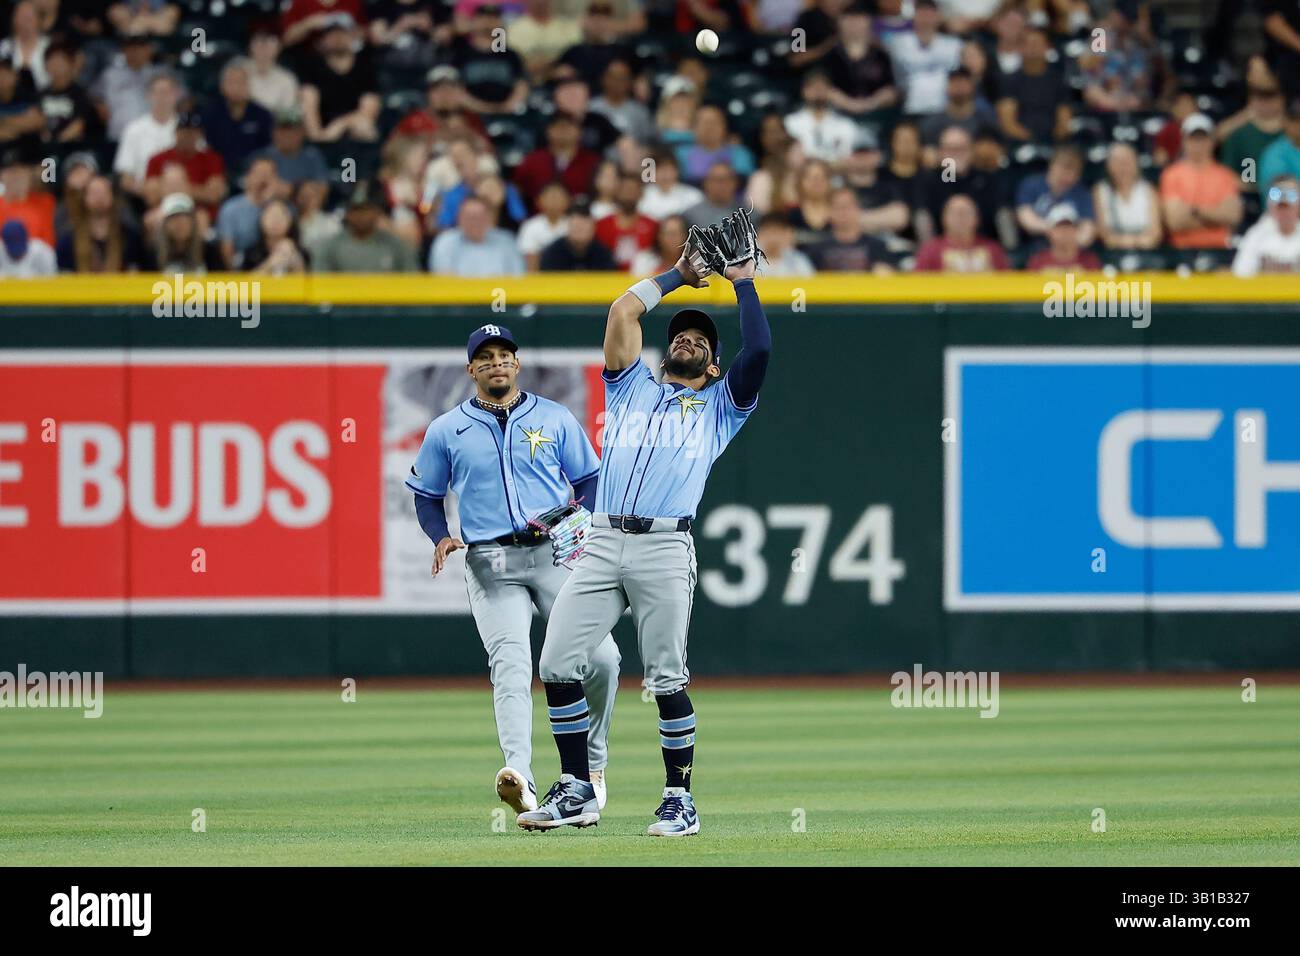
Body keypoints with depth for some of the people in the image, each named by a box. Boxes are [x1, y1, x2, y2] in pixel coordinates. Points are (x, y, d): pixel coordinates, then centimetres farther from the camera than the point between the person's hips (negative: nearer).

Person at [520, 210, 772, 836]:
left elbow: (759, 351, 4)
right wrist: (678, 275, 30)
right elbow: (622, 311, 20)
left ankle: (679, 800, 0)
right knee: (557, 665, -6)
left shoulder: (719, 405, 19)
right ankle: (576, 793, 2)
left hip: (665, 547, -3)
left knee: (667, 679, -9)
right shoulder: (632, 387, 27)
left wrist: (743, 283, 15)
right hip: (603, 544, 3)